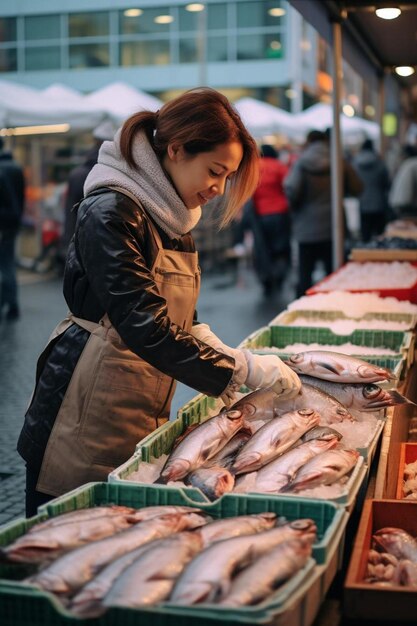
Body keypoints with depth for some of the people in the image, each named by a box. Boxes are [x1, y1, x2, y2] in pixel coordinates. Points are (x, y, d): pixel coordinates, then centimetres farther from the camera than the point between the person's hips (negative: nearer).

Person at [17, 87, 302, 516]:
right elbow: (146, 328, -26)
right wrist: (244, 369, -22)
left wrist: (222, 353, -1)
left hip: (145, 414, 9)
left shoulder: (170, 216, 9)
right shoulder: (111, 212, -19)